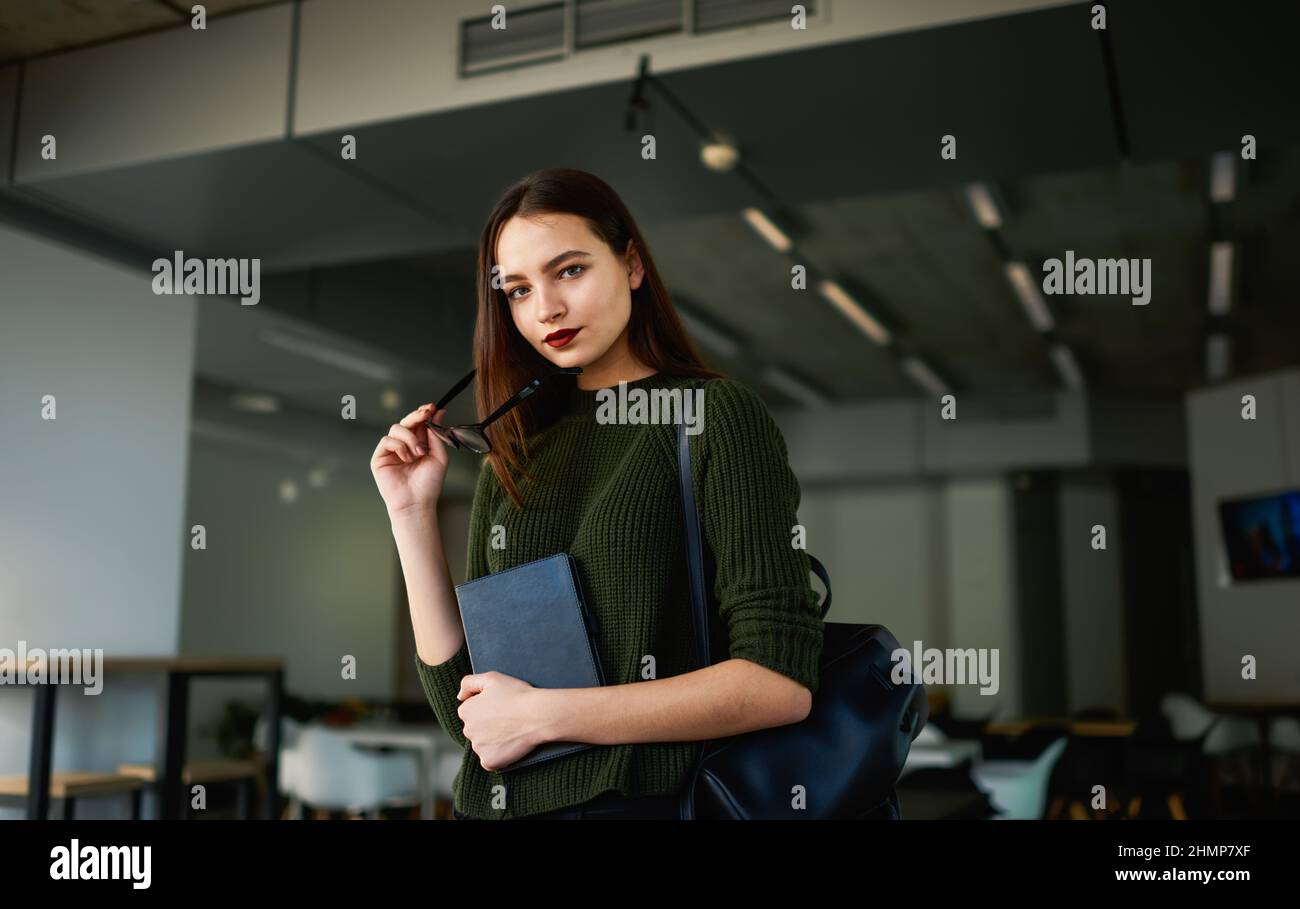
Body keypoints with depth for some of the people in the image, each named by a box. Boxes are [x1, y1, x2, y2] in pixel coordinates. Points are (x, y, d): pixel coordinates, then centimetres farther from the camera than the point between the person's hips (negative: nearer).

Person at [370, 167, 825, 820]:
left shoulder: (715, 415, -4)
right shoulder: (509, 468, 11)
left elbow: (781, 681, -13)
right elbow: (462, 710, 7)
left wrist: (543, 714, -12)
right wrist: (412, 515, 2)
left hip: (638, 796, -4)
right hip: (490, 802, 4)